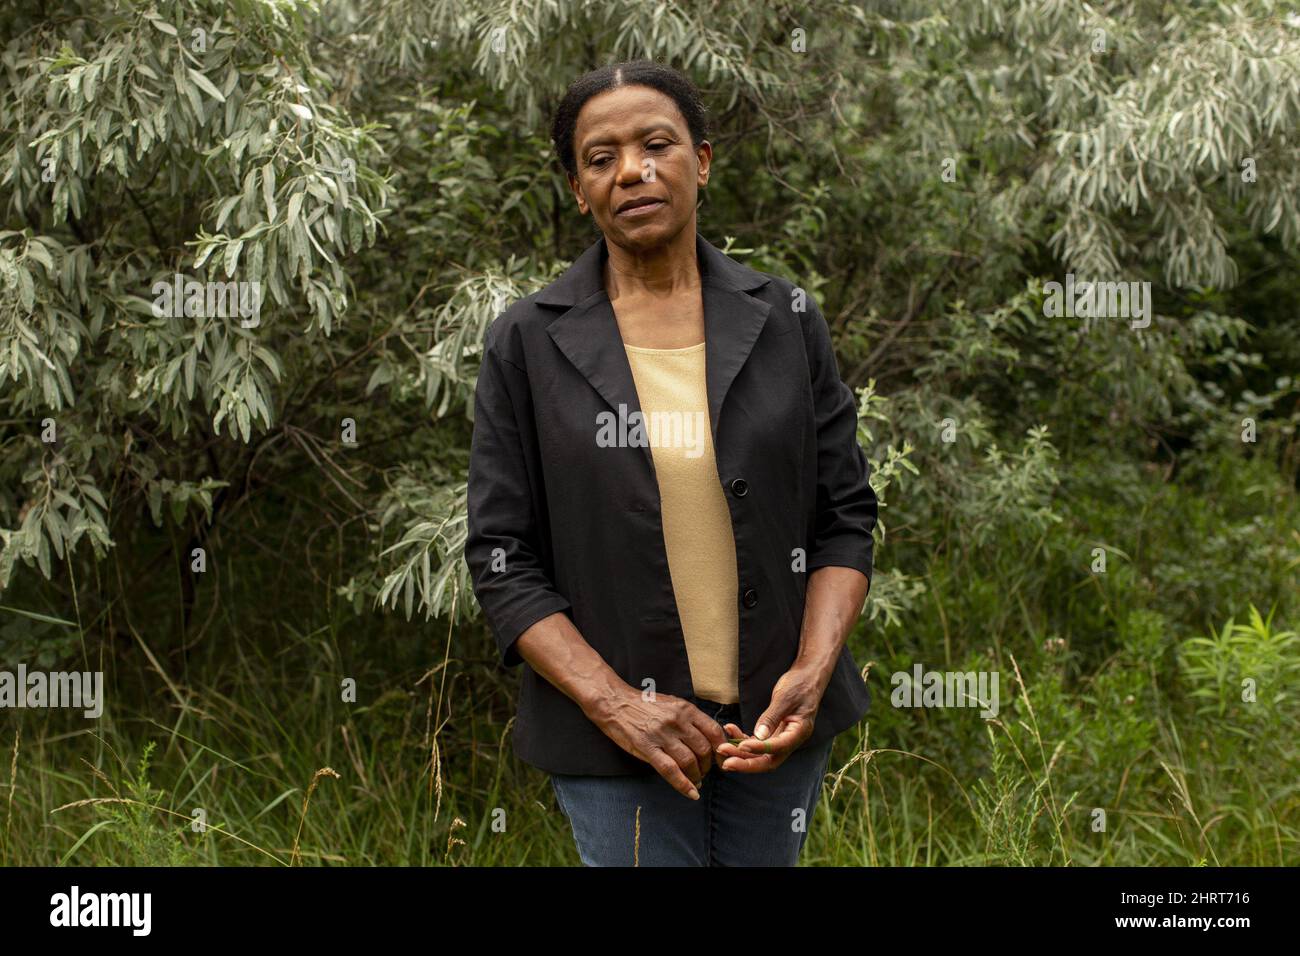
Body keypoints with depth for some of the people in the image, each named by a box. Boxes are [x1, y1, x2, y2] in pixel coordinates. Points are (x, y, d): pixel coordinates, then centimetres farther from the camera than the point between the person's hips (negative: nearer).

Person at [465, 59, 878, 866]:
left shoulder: (786, 319, 3)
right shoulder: (527, 343, -2)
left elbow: (847, 517, 3)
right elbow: (502, 557, -4)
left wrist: (810, 673, -11)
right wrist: (614, 703, -14)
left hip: (775, 721, 2)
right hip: (616, 734, -2)